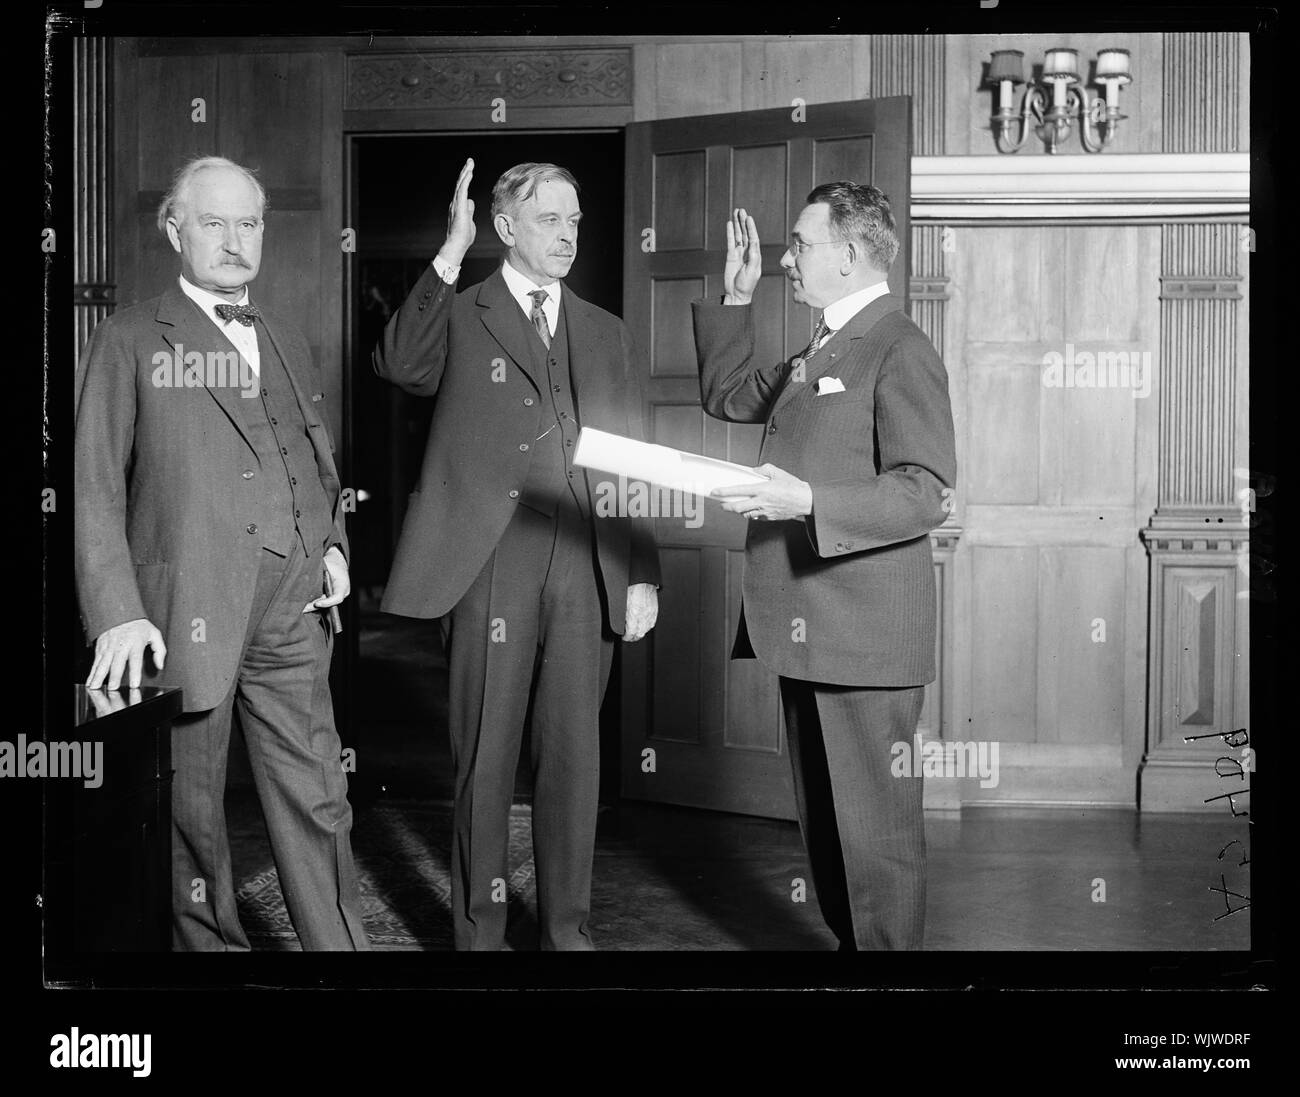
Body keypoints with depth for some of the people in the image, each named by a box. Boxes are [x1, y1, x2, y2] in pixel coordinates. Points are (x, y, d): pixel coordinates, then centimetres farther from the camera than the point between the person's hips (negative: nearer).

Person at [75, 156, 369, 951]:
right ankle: (211, 946, 23)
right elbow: (95, 488, -4)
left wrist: (334, 544, 10)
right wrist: (118, 613, -13)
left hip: (294, 612, 4)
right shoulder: (130, 342, 1)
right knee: (192, 811, 7)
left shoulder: (288, 342, 18)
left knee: (319, 806, 4)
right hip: (185, 614, -4)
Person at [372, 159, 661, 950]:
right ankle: (480, 931, 16)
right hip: (489, 564, -3)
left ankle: (569, 928, 19)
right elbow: (401, 367, -17)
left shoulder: (608, 334, 17)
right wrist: (451, 254, -22)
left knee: (575, 756, 8)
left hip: (587, 567, 3)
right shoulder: (460, 318, 6)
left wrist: (644, 574, 8)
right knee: (486, 758, 4)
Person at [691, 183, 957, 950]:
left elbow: (926, 493, -20)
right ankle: (847, 940, 30)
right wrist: (737, 301, 19)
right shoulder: (817, 354, 17)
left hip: (864, 635, -10)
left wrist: (807, 500, -29)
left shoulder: (901, 352, -12)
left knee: (875, 827, -2)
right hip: (806, 627, 10)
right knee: (822, 821, 18)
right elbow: (728, 394, 30)